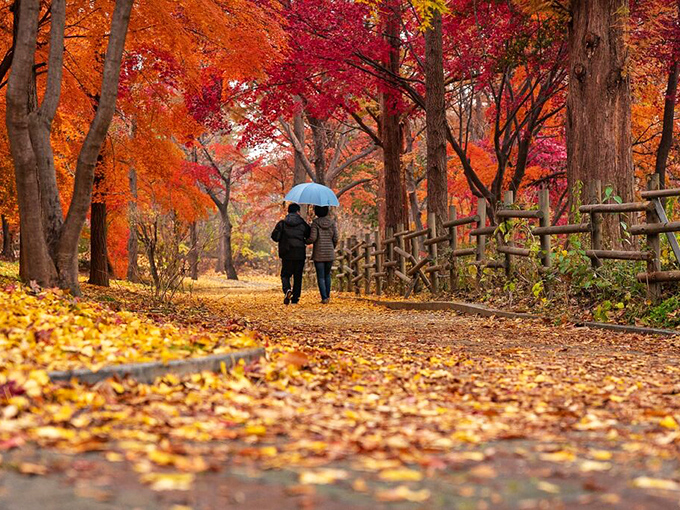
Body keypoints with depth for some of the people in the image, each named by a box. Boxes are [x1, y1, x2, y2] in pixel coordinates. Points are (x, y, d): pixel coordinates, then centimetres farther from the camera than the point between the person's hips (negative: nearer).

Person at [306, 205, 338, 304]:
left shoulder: (315, 223, -8)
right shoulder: (332, 222, 1)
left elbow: (312, 238, -13)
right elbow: (335, 238, 0)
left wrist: (305, 241, 7)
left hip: (318, 254, -3)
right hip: (330, 254, 3)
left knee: (320, 277, 2)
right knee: (327, 274, 20)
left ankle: (324, 298, -6)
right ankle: (328, 296, 16)